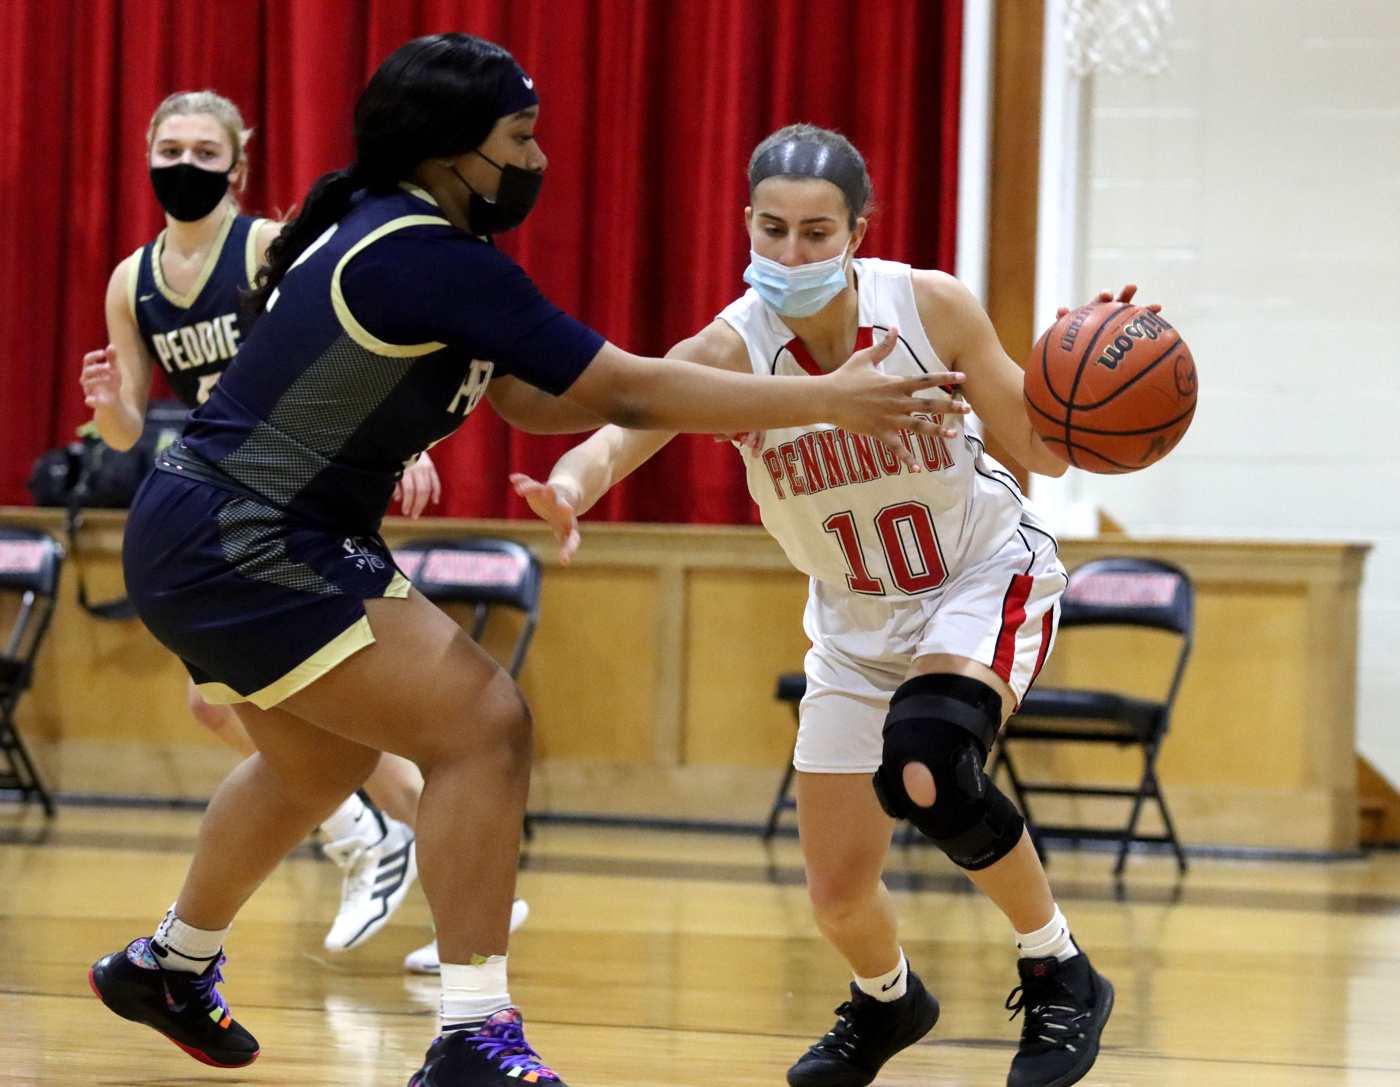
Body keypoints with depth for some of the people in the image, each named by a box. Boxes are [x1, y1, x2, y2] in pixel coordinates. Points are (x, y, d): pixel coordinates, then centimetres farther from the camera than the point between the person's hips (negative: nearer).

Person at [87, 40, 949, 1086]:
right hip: (243, 551, -11)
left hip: (207, 544, 11)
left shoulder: (383, 232, 10)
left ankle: (172, 965, 49)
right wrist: (827, 400, -16)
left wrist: (718, 387, 5)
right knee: (483, 723, -14)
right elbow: (620, 392, -20)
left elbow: (533, 397, 16)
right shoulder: (434, 259, -21)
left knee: (317, 760, 30)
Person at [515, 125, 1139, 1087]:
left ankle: (1062, 976, -9)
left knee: (927, 769, -33)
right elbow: (621, 429, -40)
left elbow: (1042, 448, -12)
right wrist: (571, 488, -63)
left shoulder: (929, 306, -22)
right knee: (838, 893, 5)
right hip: (859, 620, 3)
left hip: (986, 576, -3)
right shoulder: (731, 351, -23)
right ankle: (887, 1001, 43)